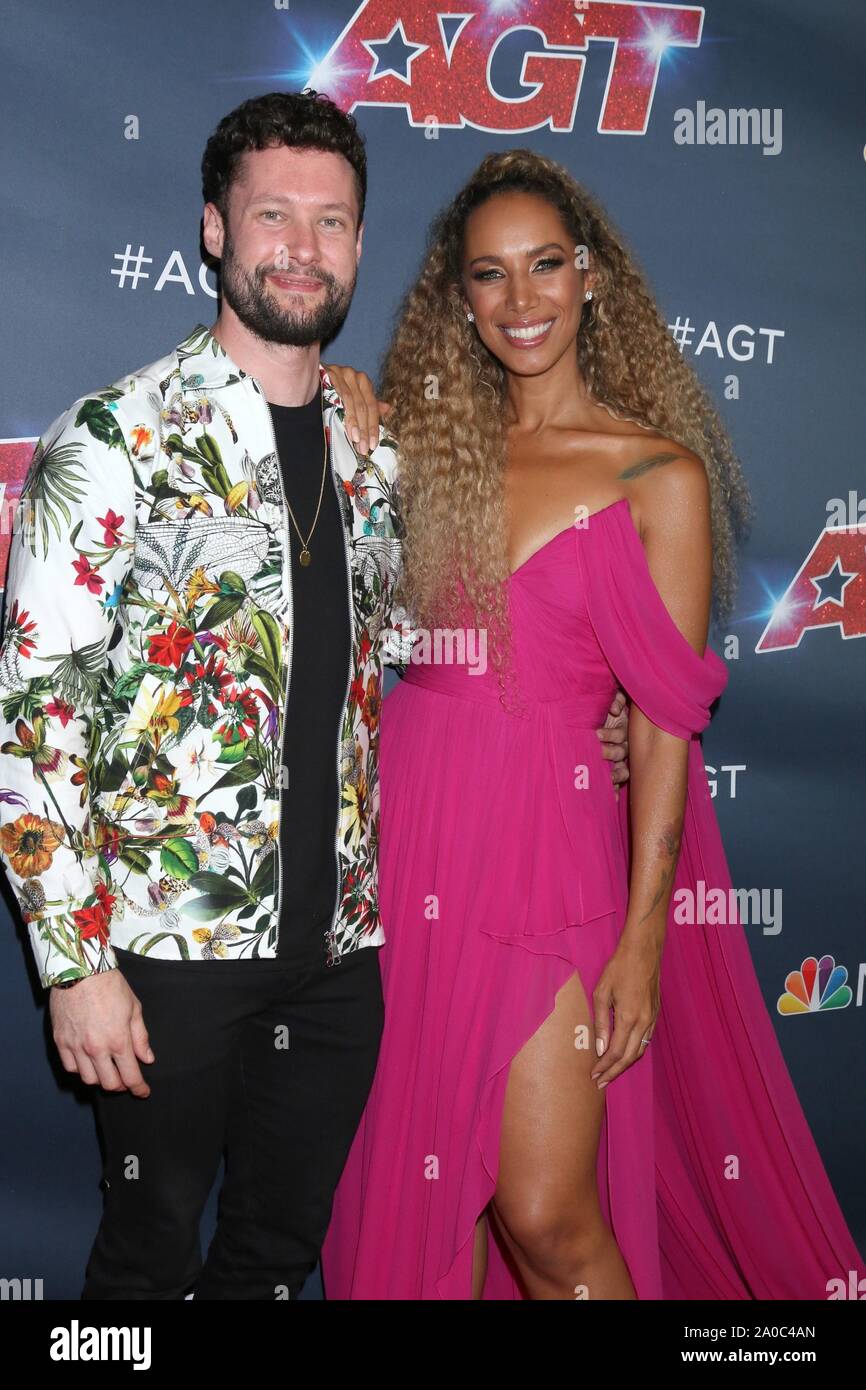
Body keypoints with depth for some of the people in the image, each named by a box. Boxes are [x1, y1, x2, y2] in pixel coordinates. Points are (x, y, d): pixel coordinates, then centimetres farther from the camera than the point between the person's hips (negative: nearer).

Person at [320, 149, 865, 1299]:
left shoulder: (660, 476, -2)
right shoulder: (427, 441, 10)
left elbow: (666, 721, -4)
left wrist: (643, 937, -8)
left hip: (551, 837, -4)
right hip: (408, 818, 4)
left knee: (544, 1212, -4)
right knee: (418, 1181, 12)